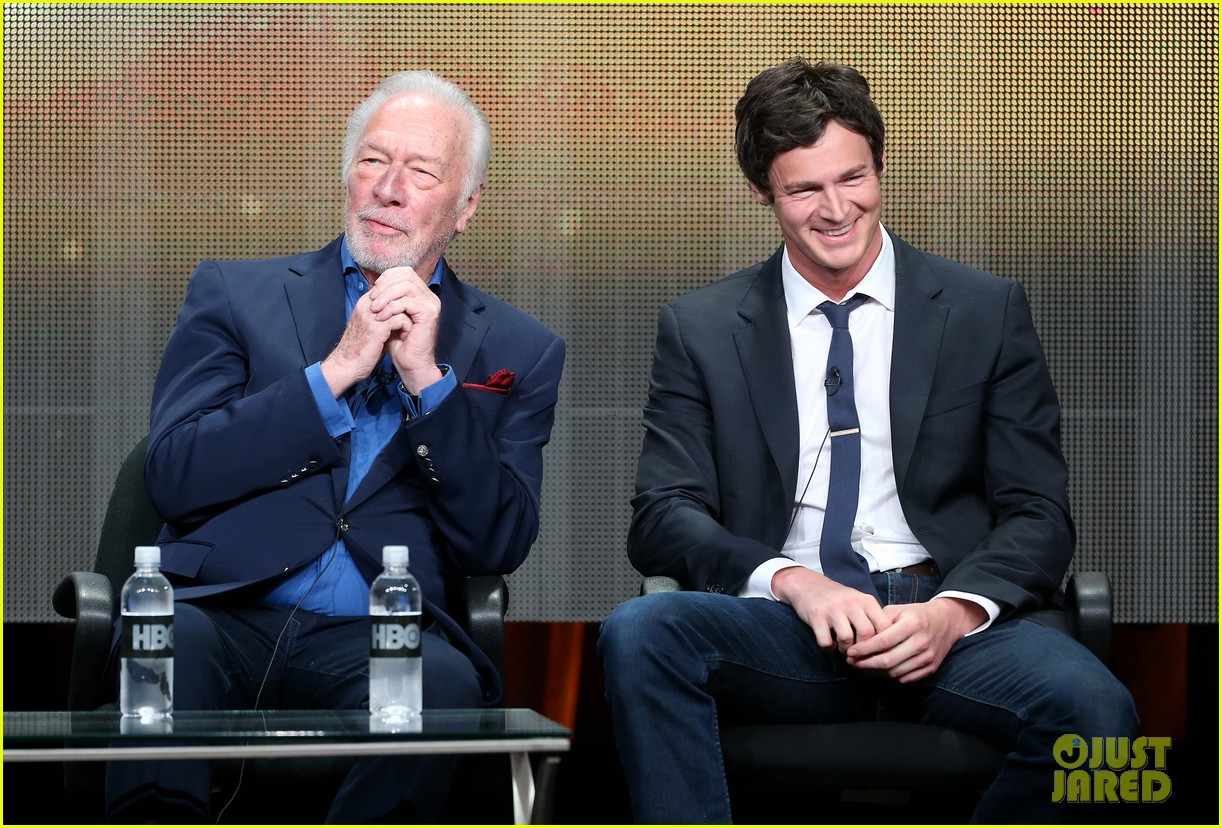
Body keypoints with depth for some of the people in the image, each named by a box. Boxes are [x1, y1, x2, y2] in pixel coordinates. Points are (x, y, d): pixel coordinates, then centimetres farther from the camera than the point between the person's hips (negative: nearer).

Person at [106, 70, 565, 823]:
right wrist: (335, 371, -3)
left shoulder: (518, 351, 18)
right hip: (226, 613, 0)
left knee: (444, 681, -35)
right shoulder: (235, 295, 17)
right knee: (167, 640, -36)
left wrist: (427, 378, -3)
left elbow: (499, 547, 6)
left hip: (377, 644, 1)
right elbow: (174, 478, 3)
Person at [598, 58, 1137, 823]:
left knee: (1092, 706, -31)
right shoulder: (700, 329, 12)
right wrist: (791, 581, -15)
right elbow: (663, 516, 5)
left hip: (943, 617, 0)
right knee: (638, 632, -32)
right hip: (784, 621, 0)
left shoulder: (988, 311, 11)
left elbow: (1038, 515, 7)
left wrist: (956, 610, -15)